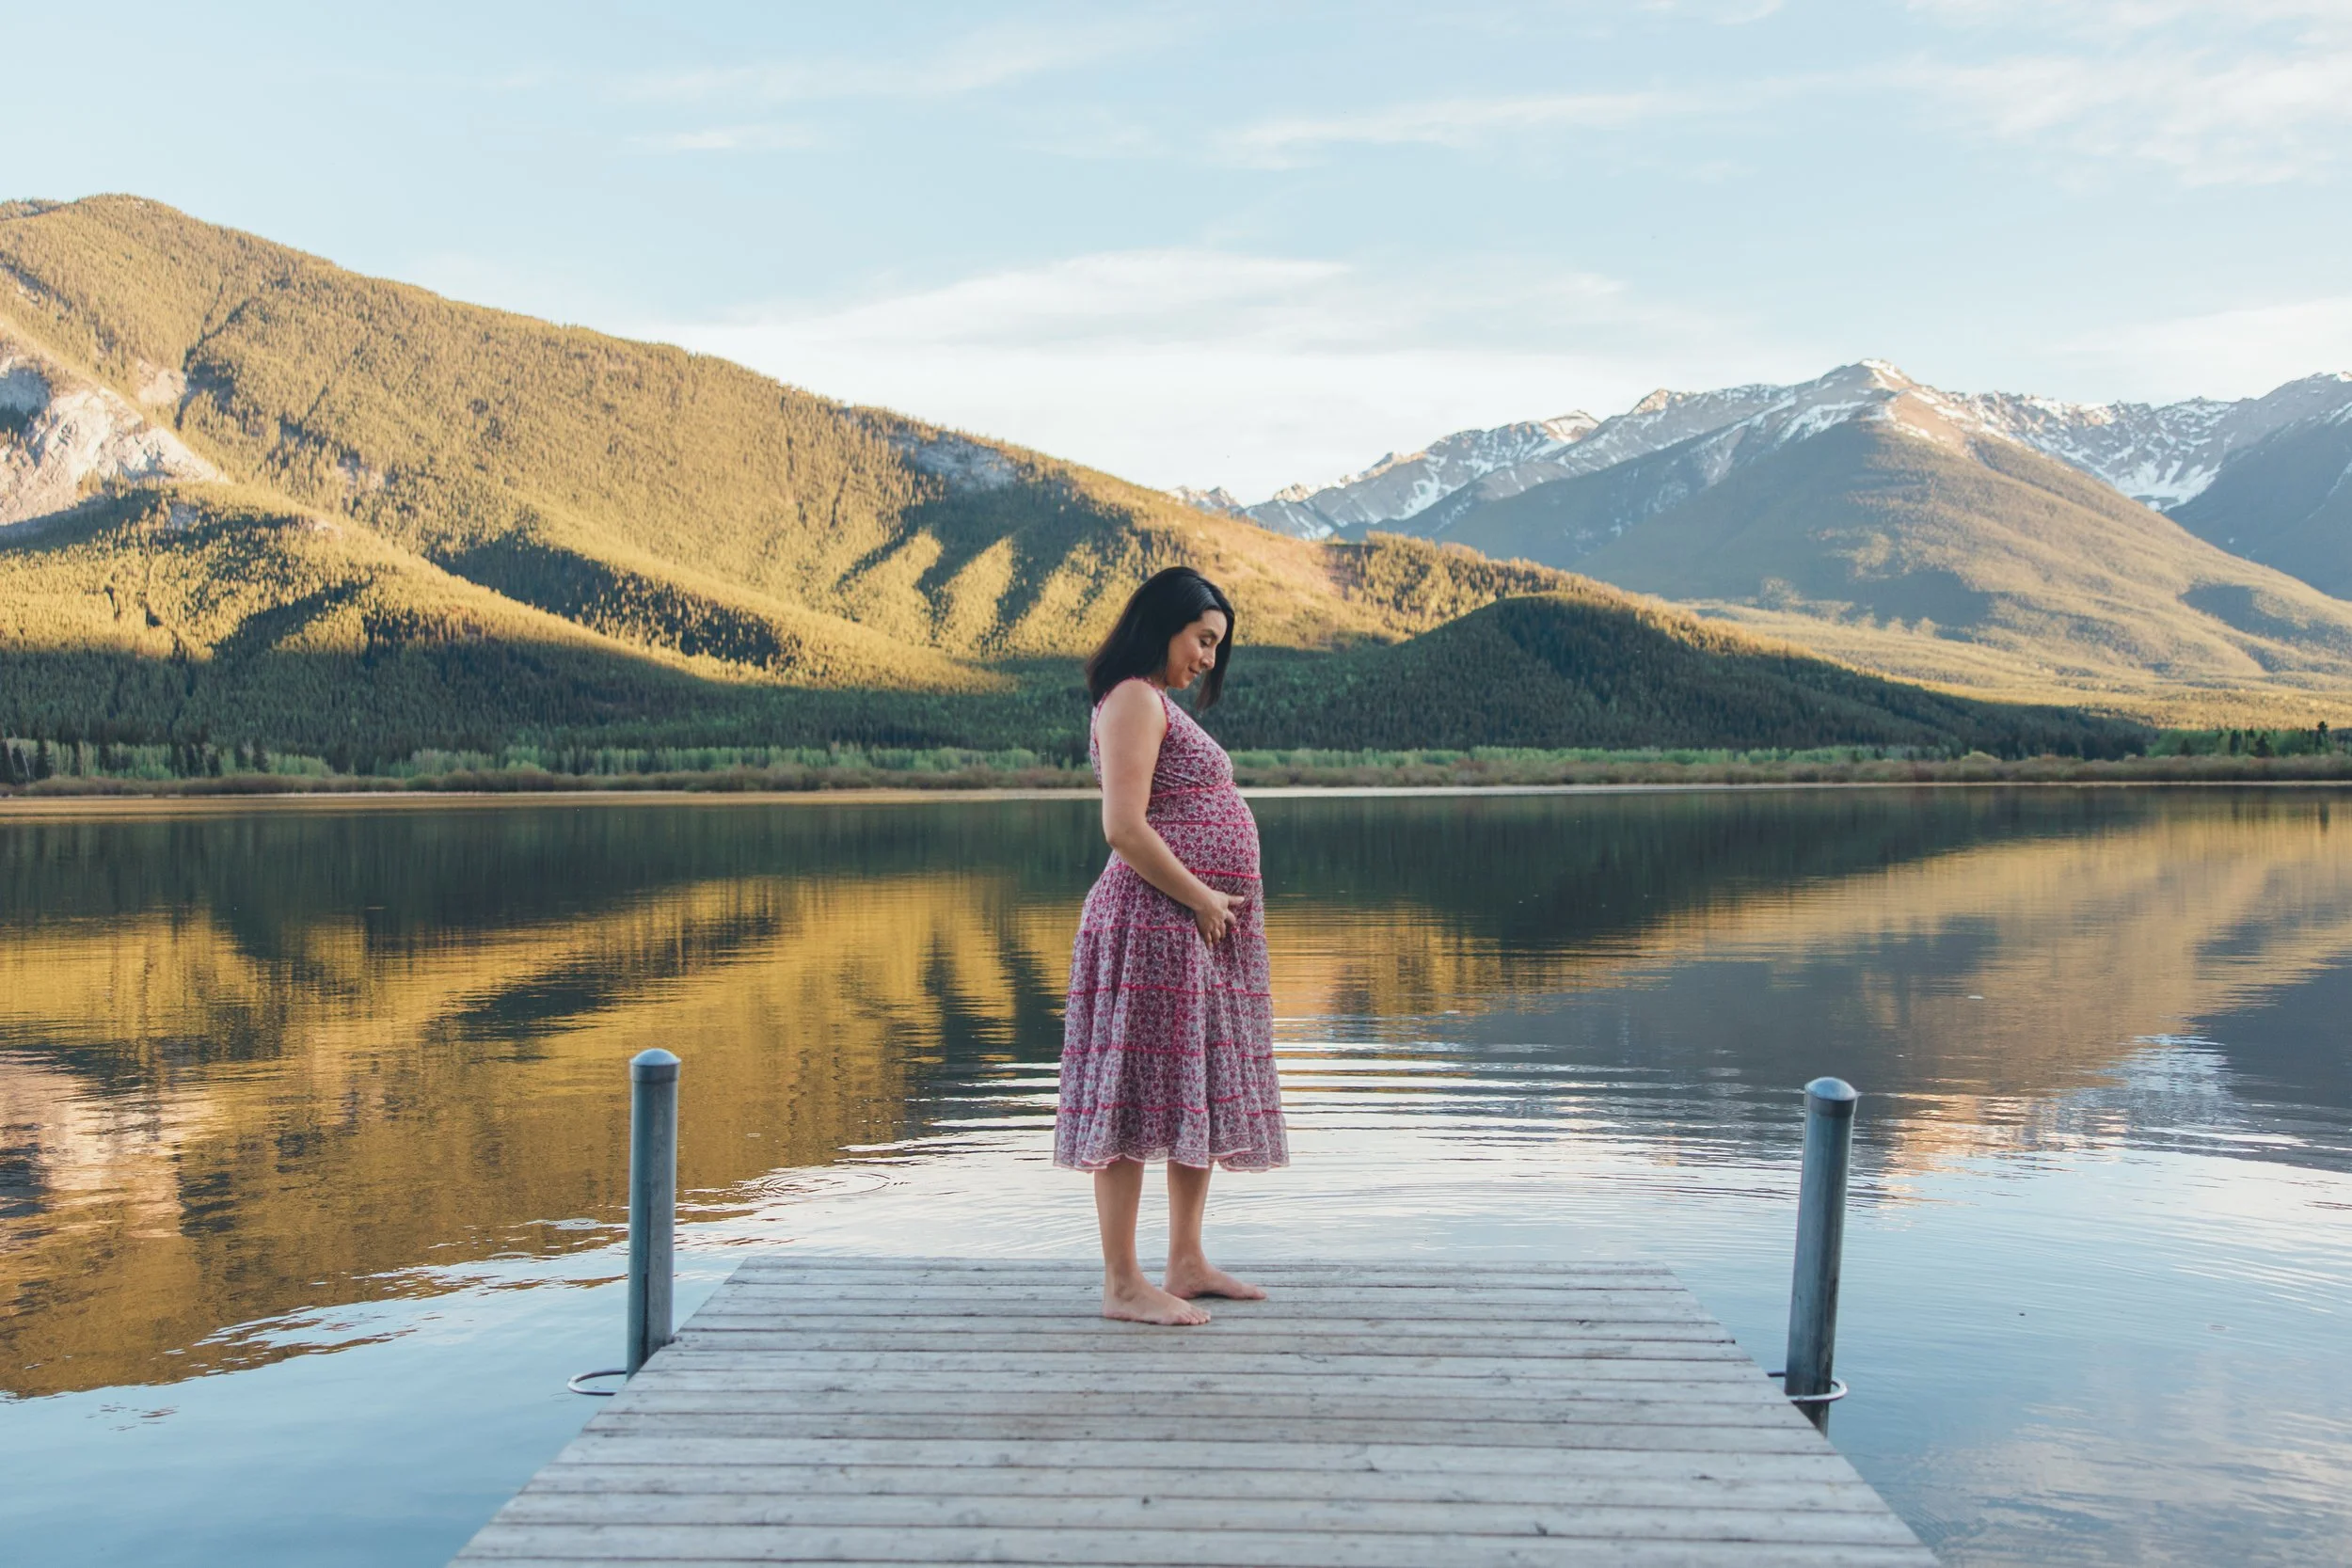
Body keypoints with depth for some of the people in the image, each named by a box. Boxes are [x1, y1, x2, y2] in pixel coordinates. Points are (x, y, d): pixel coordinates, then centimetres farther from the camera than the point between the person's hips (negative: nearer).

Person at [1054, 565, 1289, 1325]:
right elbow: (1124, 828, -19)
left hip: (1204, 928, 11)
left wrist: (1214, 906, 13)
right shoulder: (1135, 699, -9)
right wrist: (1201, 898, -13)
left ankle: (1187, 1263, 23)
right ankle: (1123, 1284, -1)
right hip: (1157, 921, -11)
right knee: (1140, 1092, -6)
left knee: (1205, 1091, 13)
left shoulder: (1162, 705, 23)